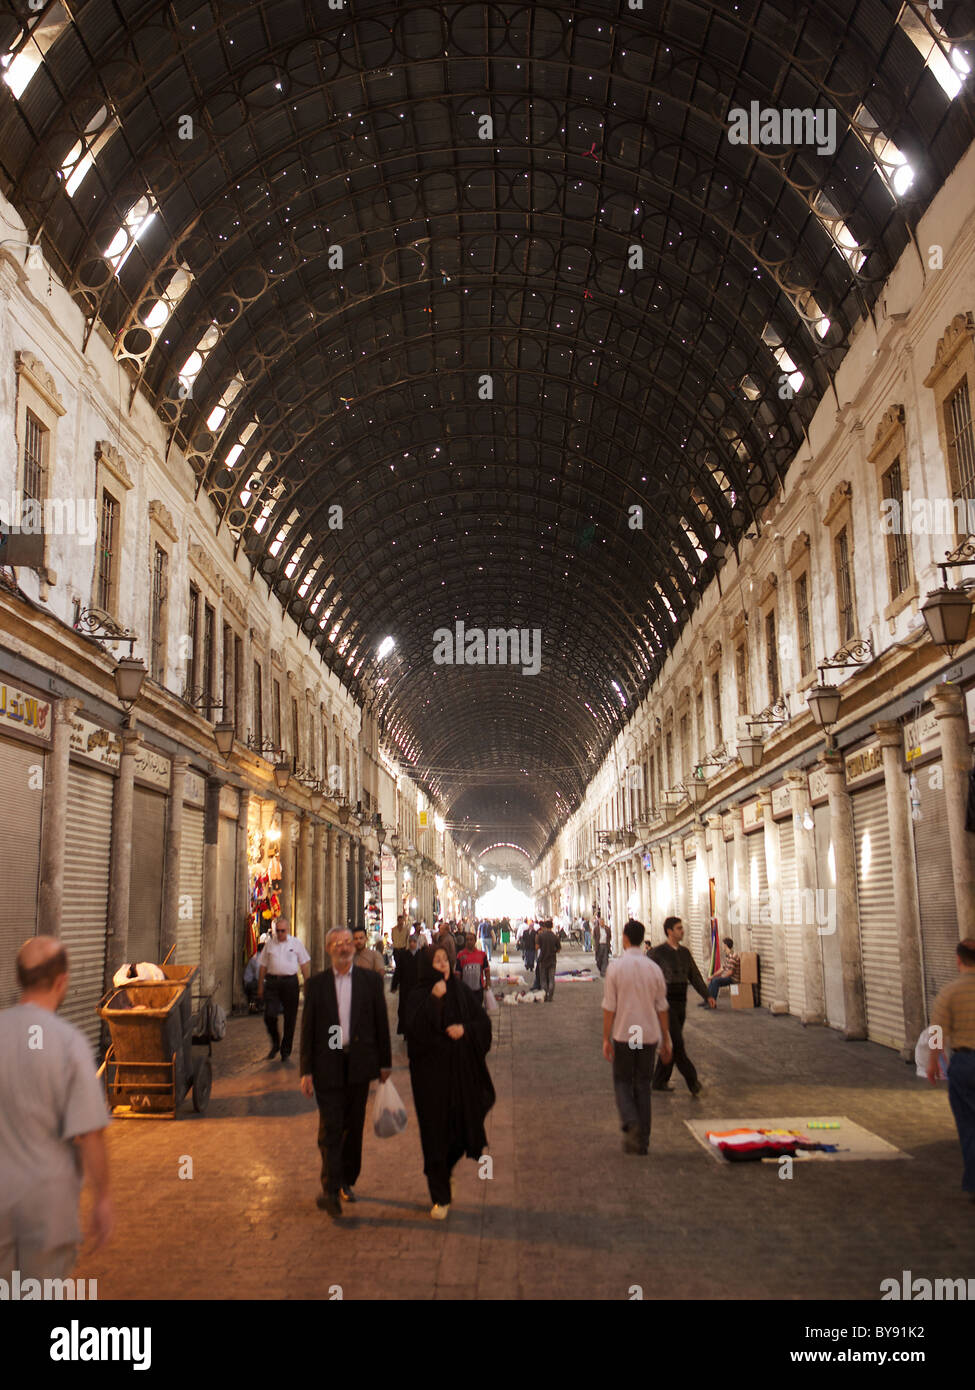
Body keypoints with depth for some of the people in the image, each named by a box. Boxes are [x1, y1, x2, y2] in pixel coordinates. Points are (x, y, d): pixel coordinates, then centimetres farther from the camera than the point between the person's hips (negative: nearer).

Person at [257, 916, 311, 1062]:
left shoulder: (295, 943, 5)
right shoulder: (270, 943, 7)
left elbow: (305, 964, 8)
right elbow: (263, 966, 11)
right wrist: (260, 986, 9)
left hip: (290, 981, -1)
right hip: (272, 981, 1)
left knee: (290, 1017, 3)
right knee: (269, 1015, -9)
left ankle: (286, 1051, 17)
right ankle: (275, 1044, 17)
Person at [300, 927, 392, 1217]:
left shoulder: (370, 980, 3)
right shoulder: (317, 984, 1)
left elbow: (381, 1022, 6)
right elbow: (308, 1028, 2)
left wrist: (385, 1062, 4)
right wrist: (306, 1070, -2)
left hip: (359, 1063, 1)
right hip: (328, 1064, -1)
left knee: (354, 1126, 11)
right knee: (330, 1127, -6)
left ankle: (347, 1182, 25)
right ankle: (330, 1190, -6)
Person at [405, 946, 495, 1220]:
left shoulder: (460, 990, 5)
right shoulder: (420, 996, -7)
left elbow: (483, 1022, 7)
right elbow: (414, 1028, -22)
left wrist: (465, 1029, -12)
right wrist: (433, 1000, -27)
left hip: (461, 1070, 4)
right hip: (431, 1072, -4)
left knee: (464, 1123, 8)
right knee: (436, 1132, -1)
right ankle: (440, 1197, 10)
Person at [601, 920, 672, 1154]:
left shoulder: (615, 967, -9)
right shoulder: (654, 968, 0)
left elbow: (609, 1007, -9)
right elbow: (662, 1008, 5)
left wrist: (606, 1038, -2)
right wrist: (666, 1039, 13)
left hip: (623, 1035, -3)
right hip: (649, 1035, 3)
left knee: (622, 1082, 12)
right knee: (643, 1085, 13)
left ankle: (631, 1123, -12)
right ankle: (643, 1141, 14)